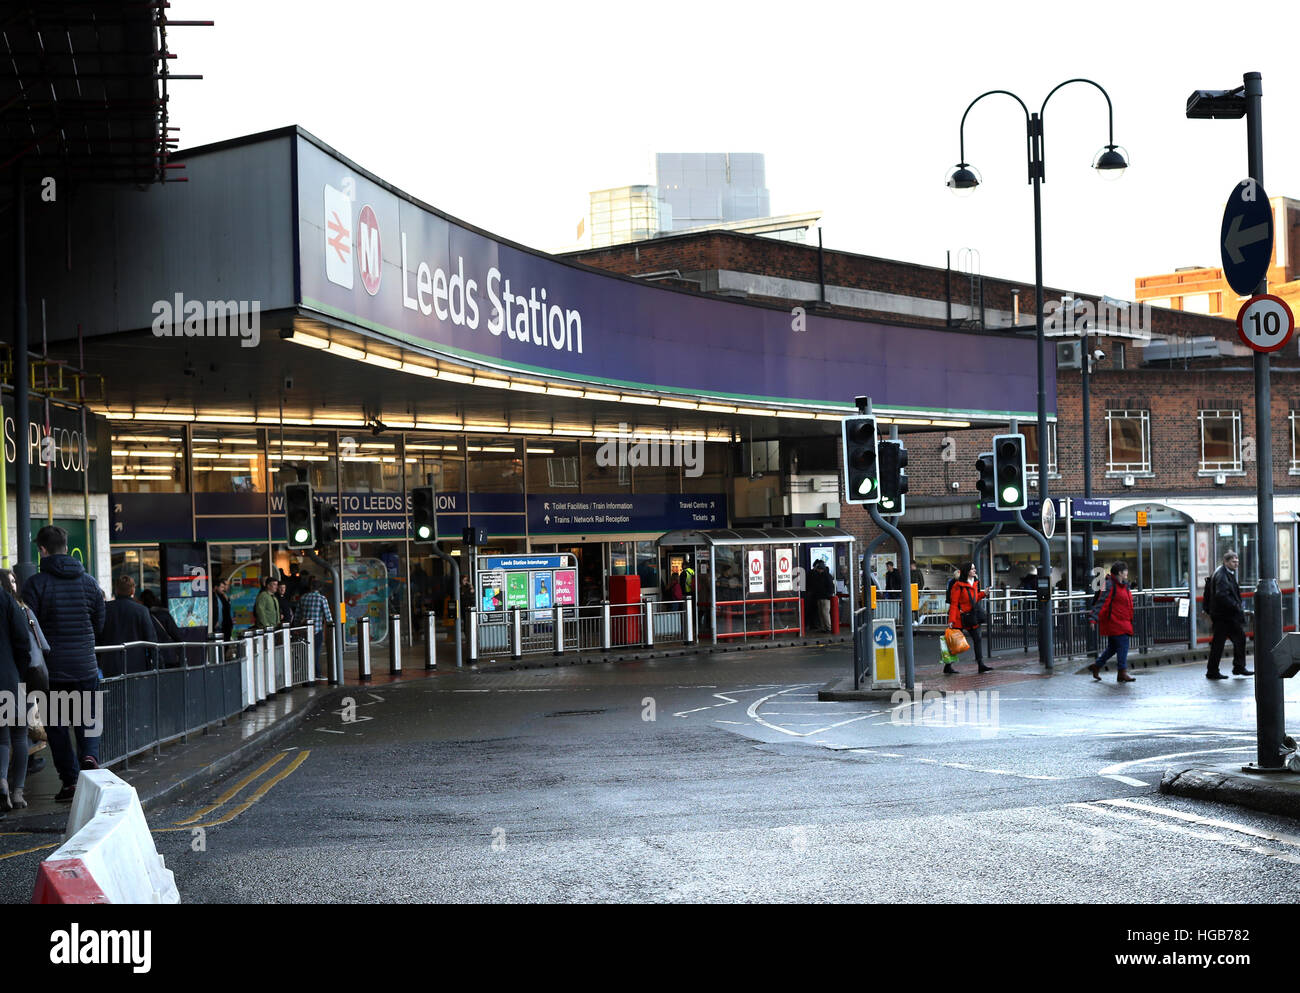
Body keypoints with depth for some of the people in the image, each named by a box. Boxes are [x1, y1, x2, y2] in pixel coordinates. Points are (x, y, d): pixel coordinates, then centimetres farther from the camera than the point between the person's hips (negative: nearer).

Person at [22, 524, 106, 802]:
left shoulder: (36, 584, -9)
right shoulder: (89, 582, 3)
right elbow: (99, 627, 9)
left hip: (52, 667, -3)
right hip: (85, 666, 3)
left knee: (57, 725, 7)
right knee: (88, 720, 14)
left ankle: (70, 781, 5)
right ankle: (89, 757, -14)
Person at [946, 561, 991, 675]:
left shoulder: (974, 583, 11)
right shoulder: (958, 586, -13)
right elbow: (954, 604, -15)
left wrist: (983, 594, 7)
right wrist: (951, 620, -19)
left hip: (970, 616, 7)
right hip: (959, 617, -7)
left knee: (977, 639, 2)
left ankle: (980, 664, 3)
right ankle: (947, 667, 7)